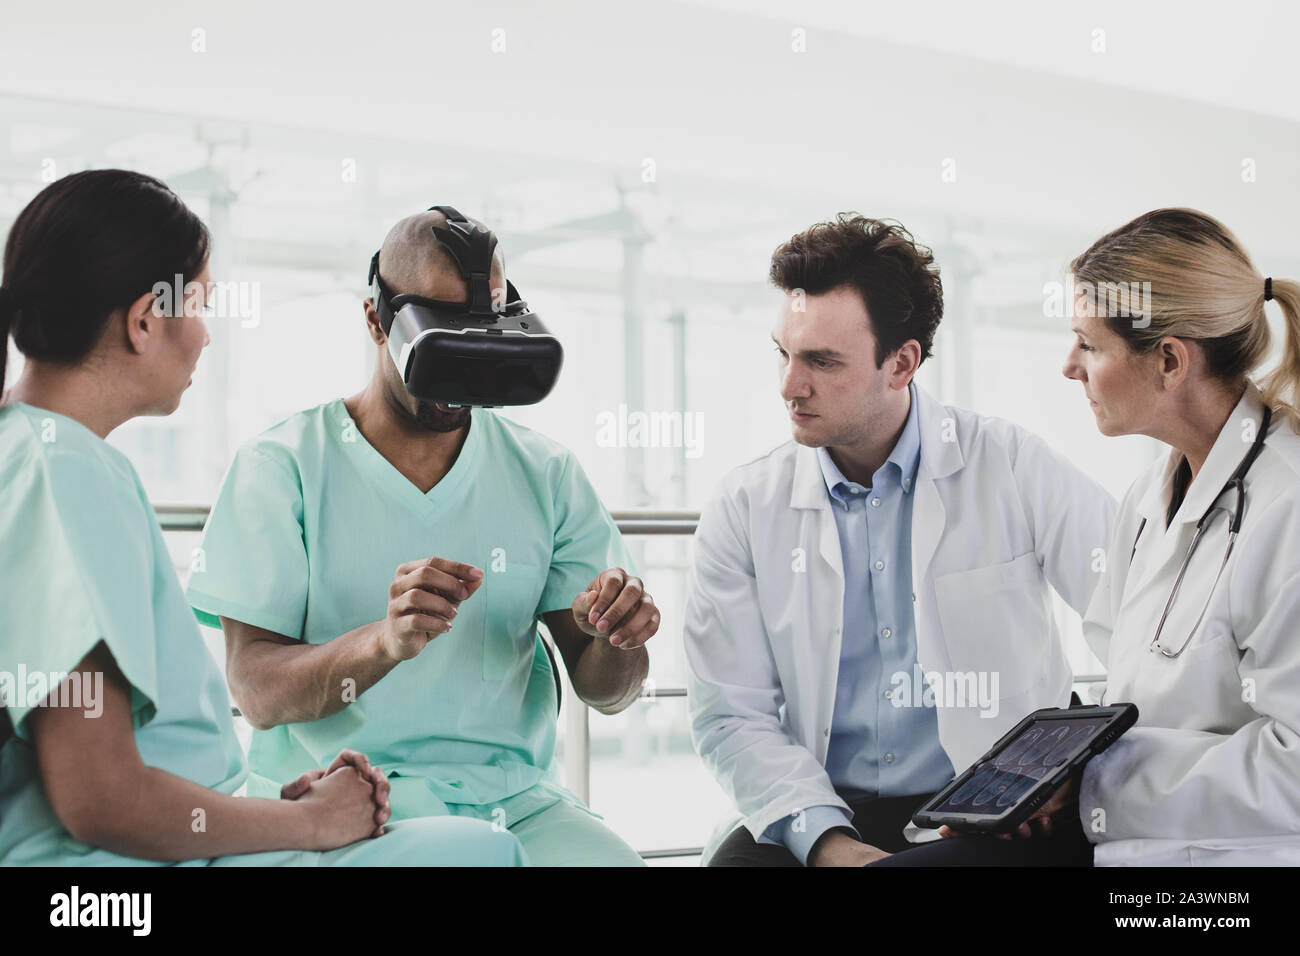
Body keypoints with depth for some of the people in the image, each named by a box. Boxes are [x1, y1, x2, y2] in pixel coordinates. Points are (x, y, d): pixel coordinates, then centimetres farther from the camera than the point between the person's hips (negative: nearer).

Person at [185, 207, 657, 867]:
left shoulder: (546, 475, 10)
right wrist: (385, 642, -28)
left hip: (511, 795, 3)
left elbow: (602, 690, 9)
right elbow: (256, 693, -8)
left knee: (611, 861, -27)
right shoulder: (282, 466, 0)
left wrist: (618, 639, -15)